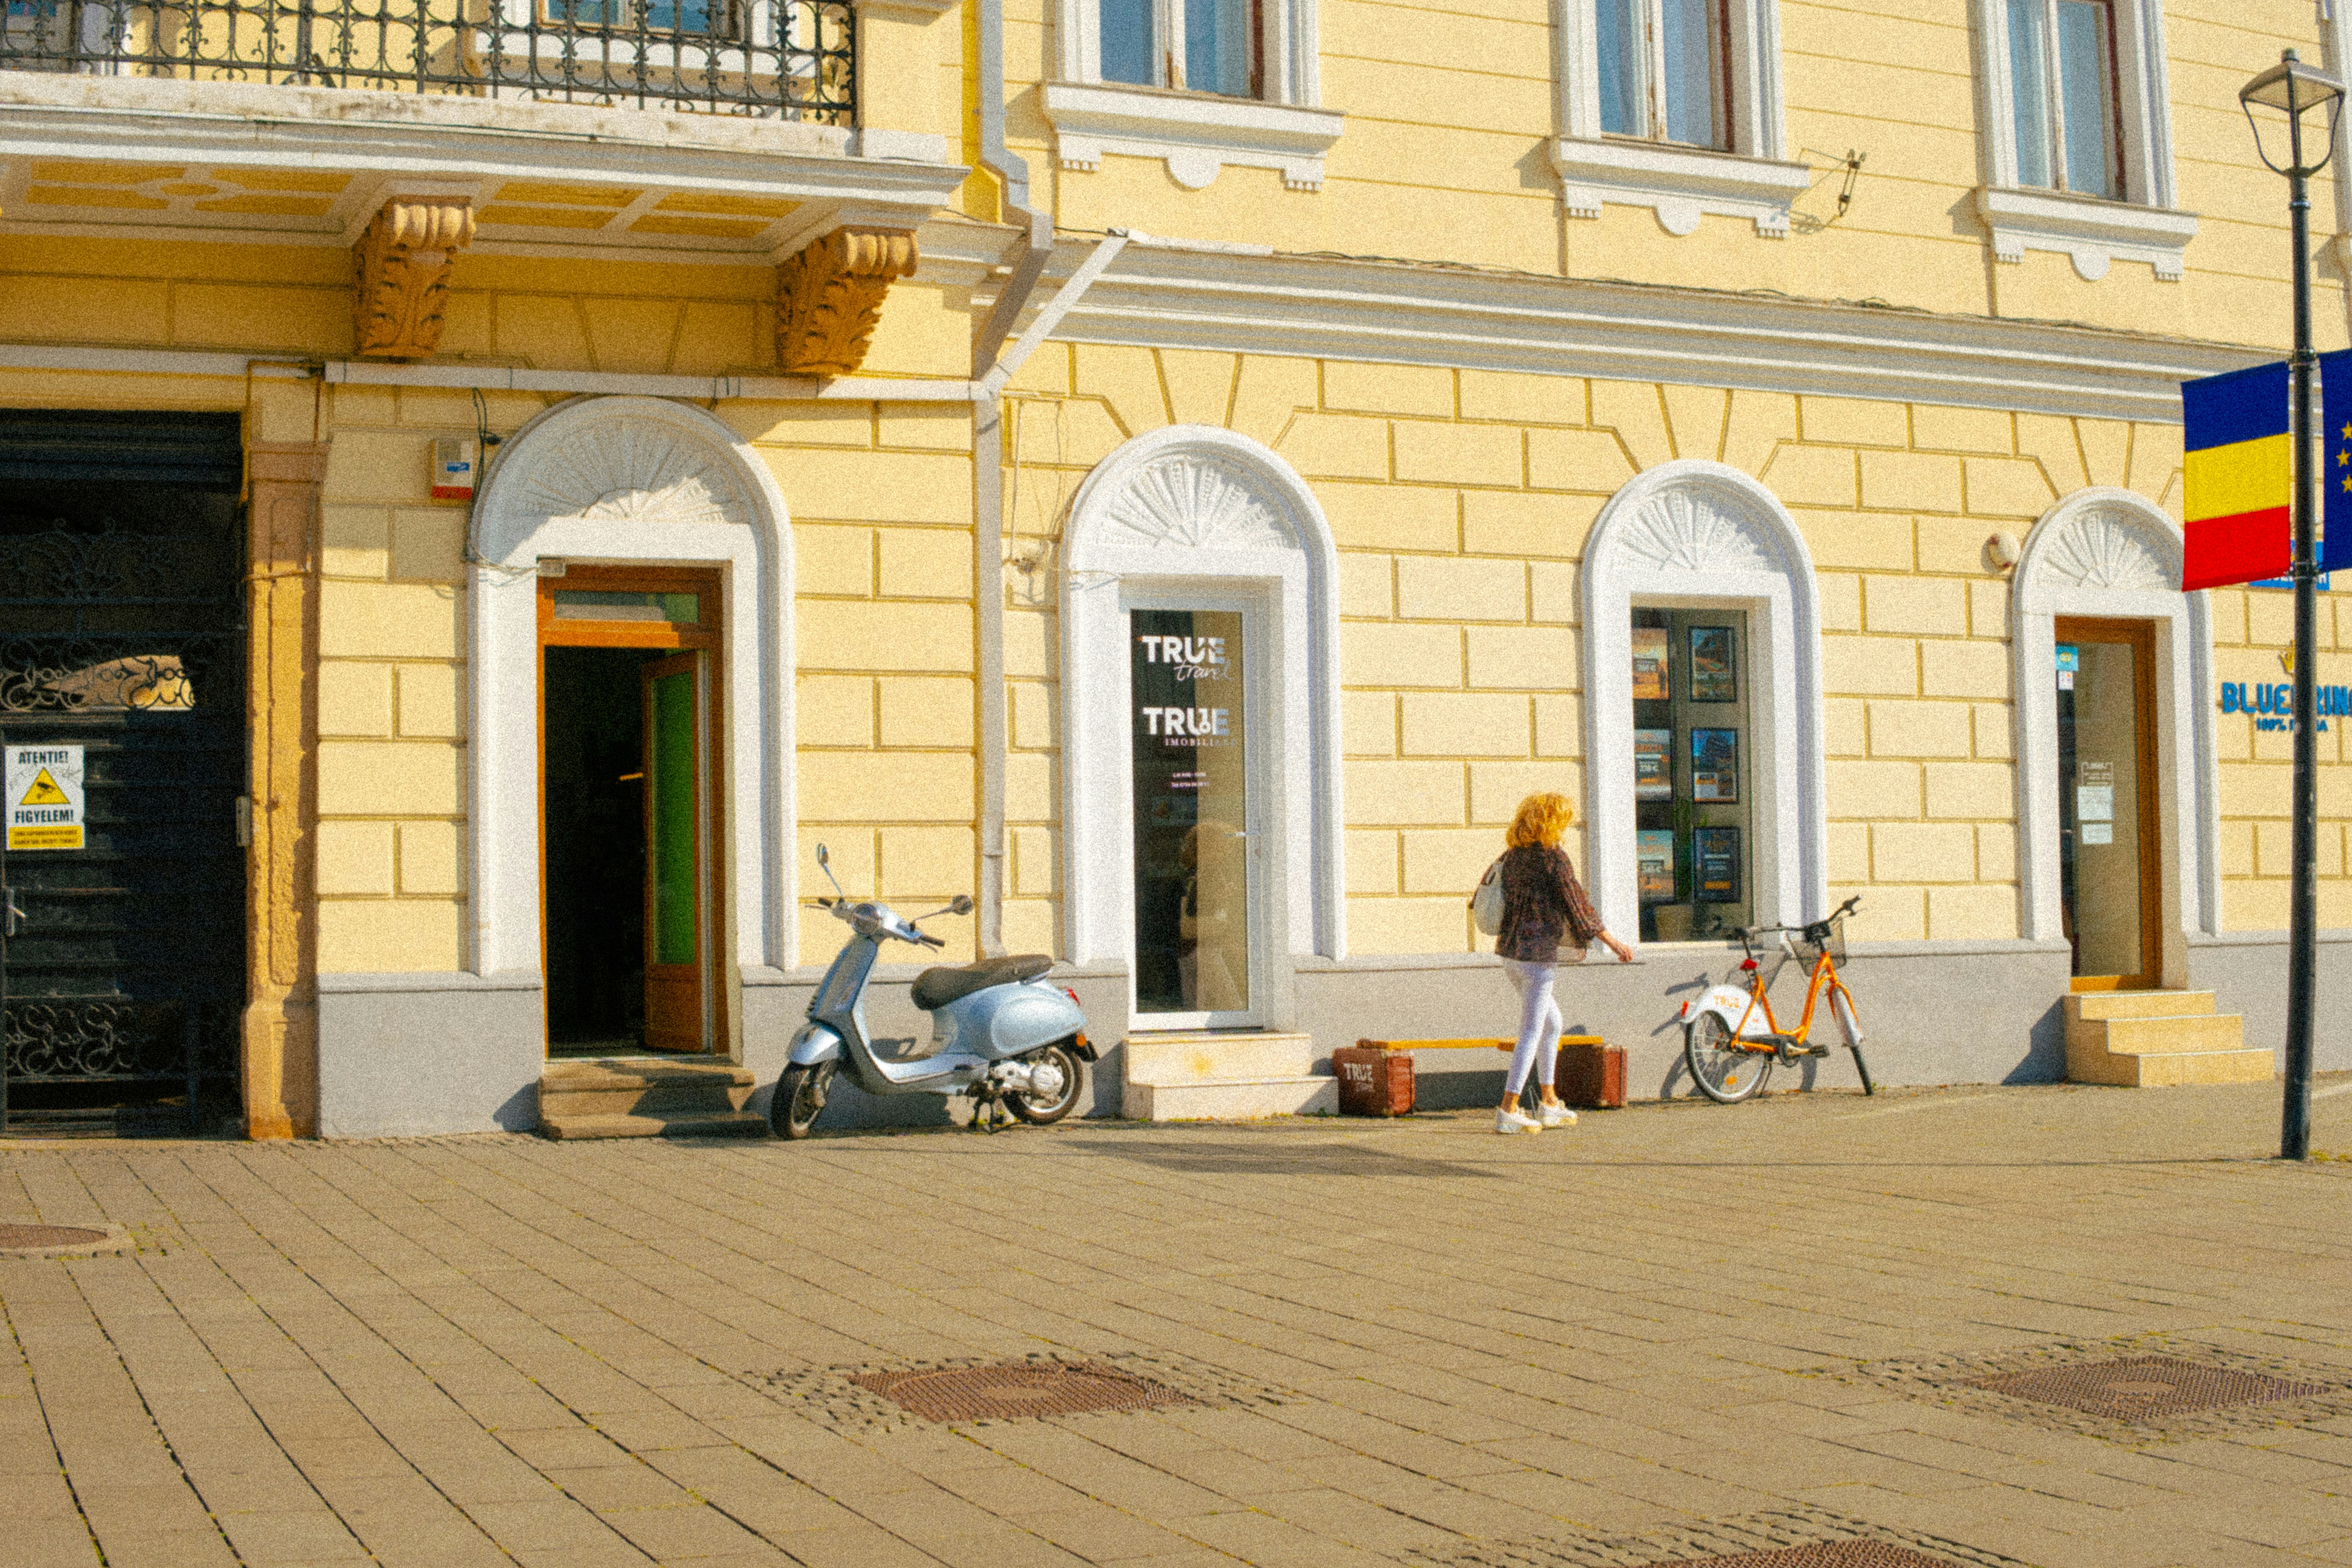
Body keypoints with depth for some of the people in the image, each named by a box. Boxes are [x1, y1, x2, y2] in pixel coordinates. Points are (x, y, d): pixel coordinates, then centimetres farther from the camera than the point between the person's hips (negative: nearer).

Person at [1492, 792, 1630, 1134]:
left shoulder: (1512, 855, 9)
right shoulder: (1553, 857, -12)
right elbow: (1577, 904, -11)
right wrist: (1612, 942, -2)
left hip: (1509, 952, 8)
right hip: (1537, 955, -8)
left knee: (1552, 1025, 20)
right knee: (1531, 1034, -4)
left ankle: (1549, 1104, 24)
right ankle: (1508, 1111, -6)